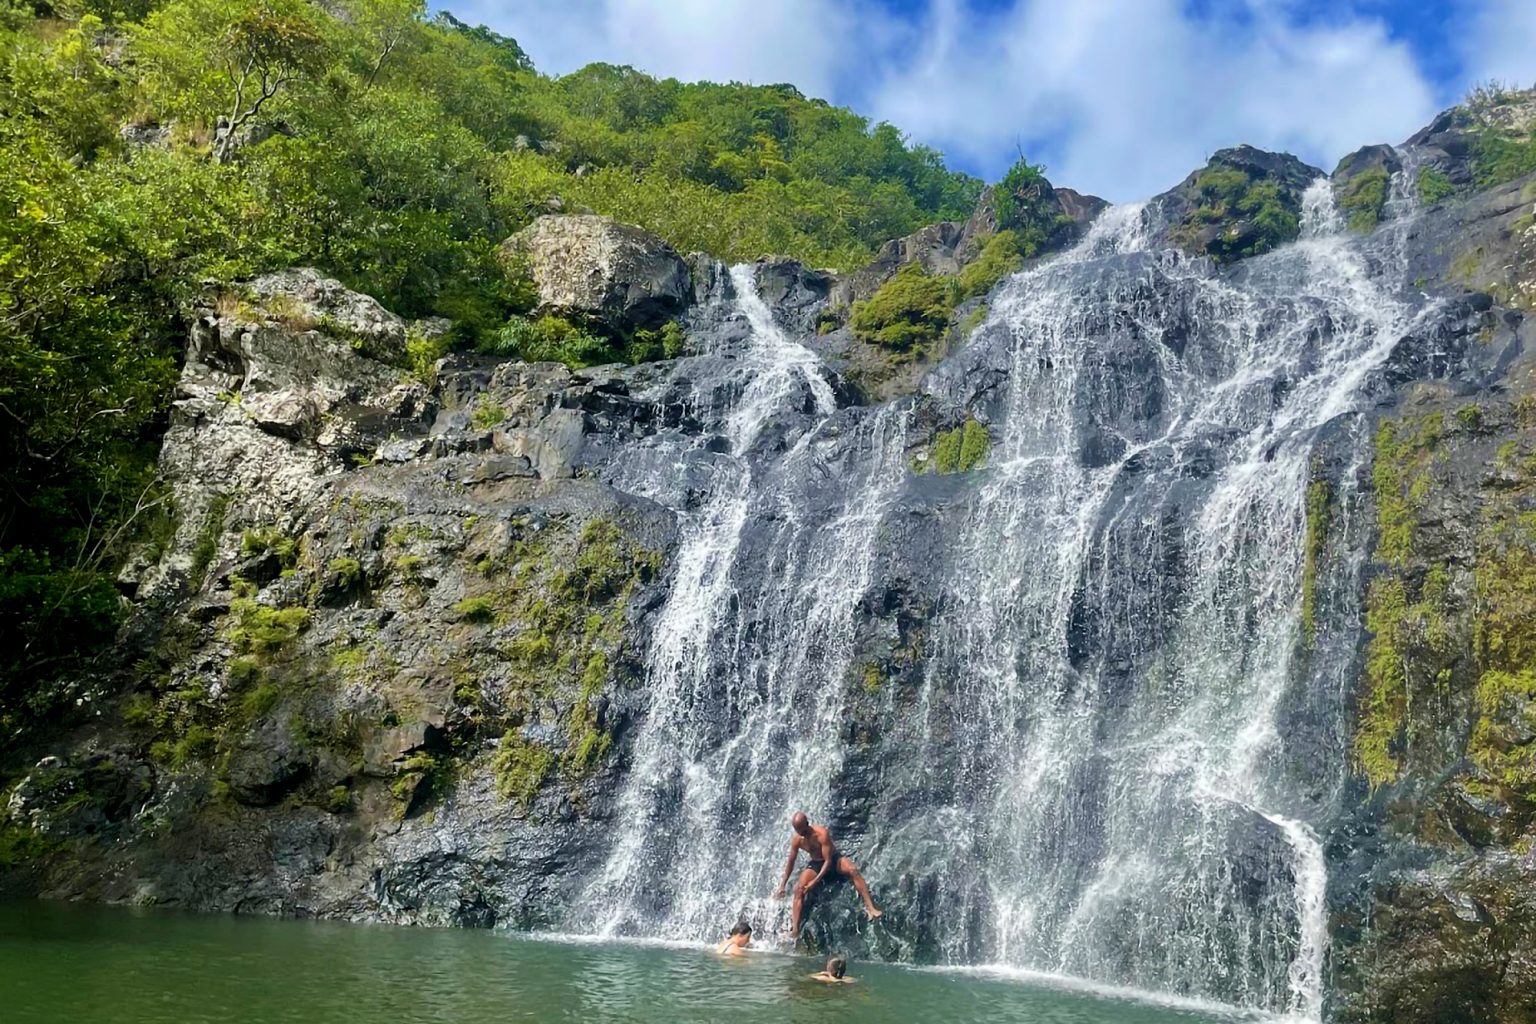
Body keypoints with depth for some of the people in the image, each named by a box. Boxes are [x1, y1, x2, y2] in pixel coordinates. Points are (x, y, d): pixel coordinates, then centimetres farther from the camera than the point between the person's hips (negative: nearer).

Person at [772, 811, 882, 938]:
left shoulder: (822, 834, -29)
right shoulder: (797, 840, -13)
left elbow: (828, 861, -28)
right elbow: (790, 862, 1)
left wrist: (815, 881, -32)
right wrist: (782, 885, -1)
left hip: (833, 859, -3)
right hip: (816, 864, 3)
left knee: (853, 870, -34)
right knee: (799, 889, -21)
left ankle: (870, 907, -38)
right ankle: (795, 929, -23)